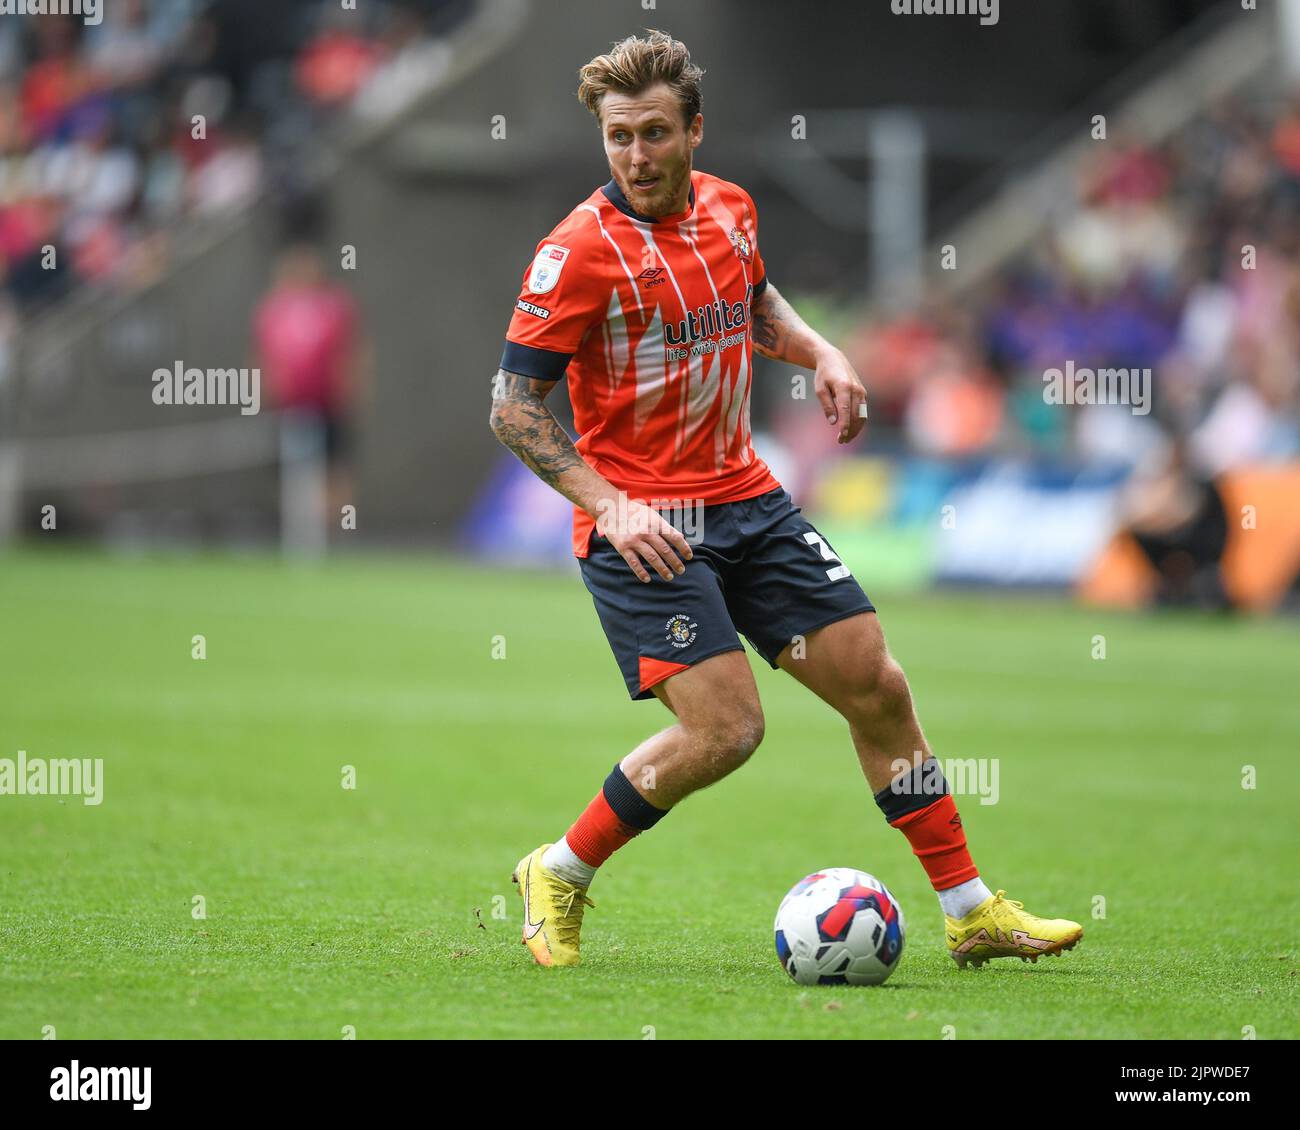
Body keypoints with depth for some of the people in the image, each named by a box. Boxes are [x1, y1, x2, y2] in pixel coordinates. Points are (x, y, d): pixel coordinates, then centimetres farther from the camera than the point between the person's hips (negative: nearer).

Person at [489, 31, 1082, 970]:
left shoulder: (729, 209, 5)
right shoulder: (582, 250, -15)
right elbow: (513, 405, -14)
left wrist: (819, 353, 8)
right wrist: (608, 504, -22)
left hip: (747, 499, 7)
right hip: (644, 525, -7)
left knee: (876, 686, 4)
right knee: (727, 728, -17)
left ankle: (971, 911, 14)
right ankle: (559, 875, 4)